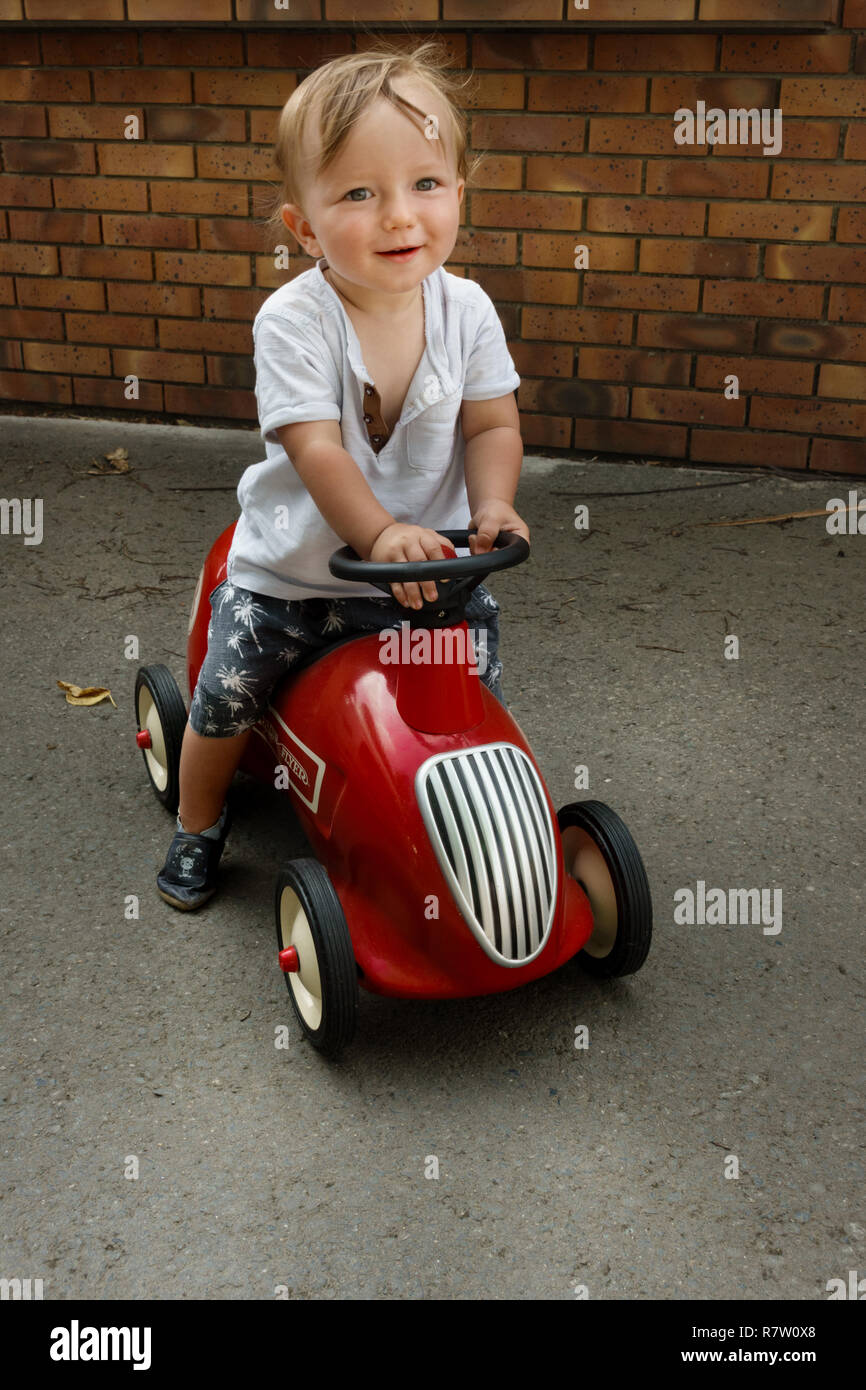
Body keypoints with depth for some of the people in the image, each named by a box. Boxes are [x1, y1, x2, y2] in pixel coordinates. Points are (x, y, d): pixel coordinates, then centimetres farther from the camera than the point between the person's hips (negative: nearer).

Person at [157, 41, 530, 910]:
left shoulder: (464, 309, -8)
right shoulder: (293, 319, -20)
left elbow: (493, 423, -3)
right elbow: (315, 448, -26)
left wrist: (492, 505, -21)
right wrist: (379, 533, -38)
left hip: (425, 557, 3)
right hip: (294, 565, -2)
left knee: (478, 667, -4)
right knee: (226, 696, 2)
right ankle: (199, 825, 31)